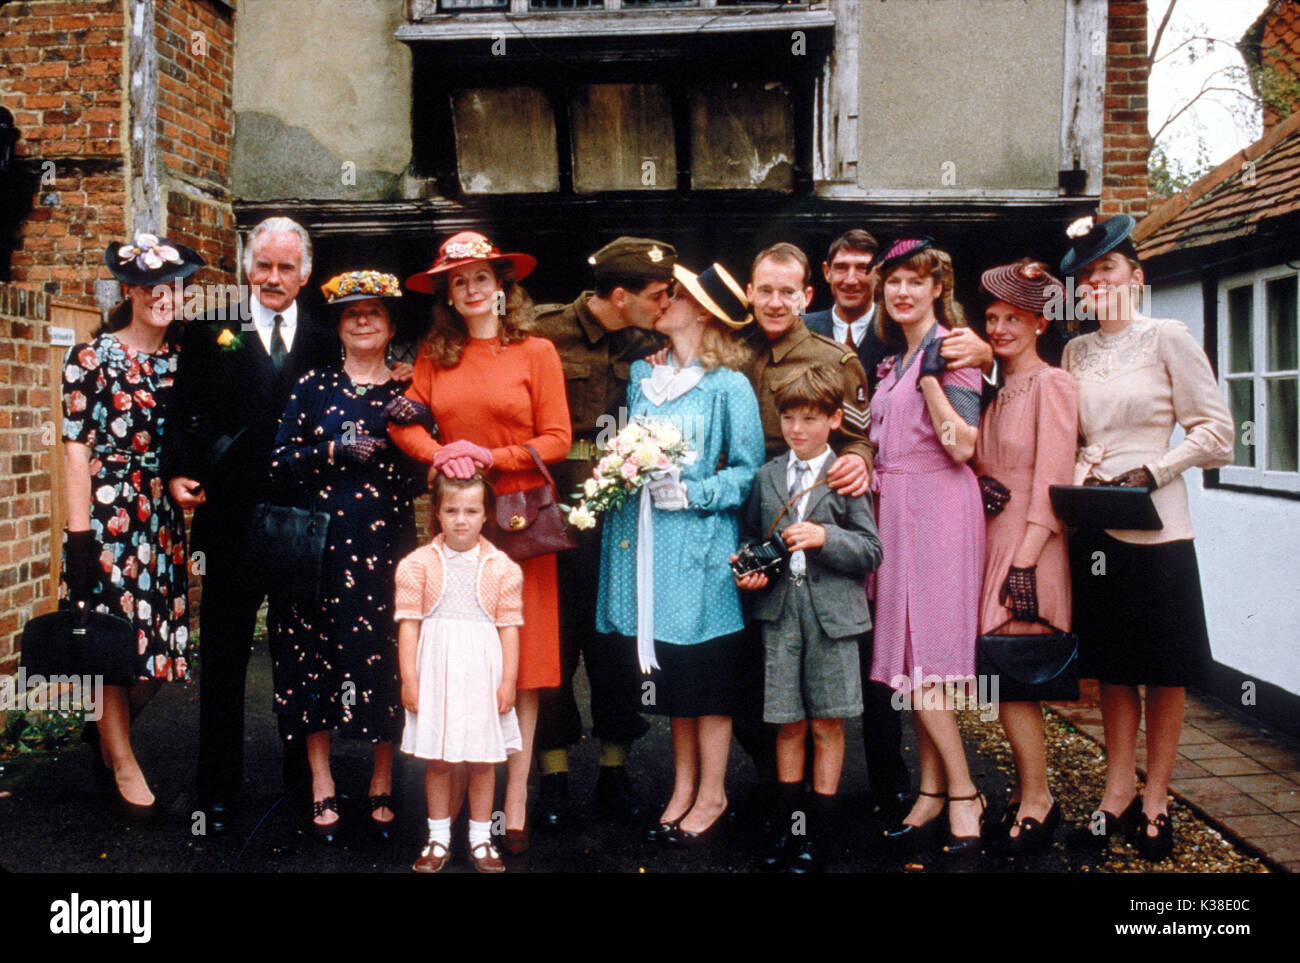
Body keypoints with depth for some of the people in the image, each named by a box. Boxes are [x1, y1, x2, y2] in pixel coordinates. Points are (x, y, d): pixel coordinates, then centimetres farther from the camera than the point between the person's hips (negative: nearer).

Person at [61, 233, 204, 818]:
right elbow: (77, 448, -8)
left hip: (164, 513, 5)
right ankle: (123, 765, 19)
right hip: (109, 510, -5)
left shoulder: (180, 359, 9)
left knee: (165, 637, 5)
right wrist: (80, 534, -13)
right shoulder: (92, 359, -5)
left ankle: (106, 729, 32)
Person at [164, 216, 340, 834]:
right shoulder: (210, 334, 5)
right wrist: (177, 471, -17)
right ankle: (219, 790, 19)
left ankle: (303, 778, 27)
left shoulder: (325, 344, 8)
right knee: (223, 660, 7)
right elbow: (185, 411, -2)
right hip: (232, 522, -1)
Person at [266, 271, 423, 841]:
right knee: (315, 655, 3)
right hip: (319, 540, 0)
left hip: (385, 543, 0)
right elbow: (280, 463, 1)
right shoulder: (313, 386, 8)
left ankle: (382, 783, 15)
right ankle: (321, 785, 16)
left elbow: (421, 479, 6)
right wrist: (334, 450, -12)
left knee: (385, 656, 0)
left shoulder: (407, 393, 9)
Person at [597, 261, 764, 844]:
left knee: (705, 670, 2)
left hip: (700, 541, -5)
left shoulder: (727, 386, -4)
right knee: (667, 671, 11)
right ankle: (682, 788, 24)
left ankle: (711, 794, 17)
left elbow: (748, 470, -6)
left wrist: (690, 492, -15)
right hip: (647, 538, 5)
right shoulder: (641, 375, 13)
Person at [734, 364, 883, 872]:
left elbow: (871, 550, -4)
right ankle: (787, 822, 24)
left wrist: (824, 537, -19)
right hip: (780, 608, 3)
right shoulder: (767, 476, 10)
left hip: (832, 611, -3)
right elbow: (751, 537, 19)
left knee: (826, 724, 4)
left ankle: (817, 833, 16)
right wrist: (750, 570, -1)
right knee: (788, 723, 9)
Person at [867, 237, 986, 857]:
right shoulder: (894, 359, 18)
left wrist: (931, 377, -19)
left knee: (919, 661, -10)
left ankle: (963, 794, 1)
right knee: (909, 659, 8)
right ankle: (933, 792, 16)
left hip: (937, 508, -8)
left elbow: (963, 447, -17)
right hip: (896, 508, 8)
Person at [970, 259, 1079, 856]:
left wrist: (1024, 562, -19)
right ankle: (1026, 793, 19)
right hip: (993, 541, 7)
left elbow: (1051, 482, -14)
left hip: (1029, 547, -7)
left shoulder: (1051, 385, -8)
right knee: (1007, 680, 9)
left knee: (1010, 675, -7)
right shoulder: (995, 391, 16)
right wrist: (980, 484, -4)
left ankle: (1037, 800, 7)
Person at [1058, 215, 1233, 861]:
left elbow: (1215, 432, -6)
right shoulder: (1075, 352, 10)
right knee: (1112, 666, 10)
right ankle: (1118, 792, 20)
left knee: (1164, 669, 5)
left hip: (1155, 526, -4)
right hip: (1093, 525, 4)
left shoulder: (1167, 338, -4)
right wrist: (1076, 476, -3)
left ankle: (1155, 798, 17)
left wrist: (1151, 472, -16)